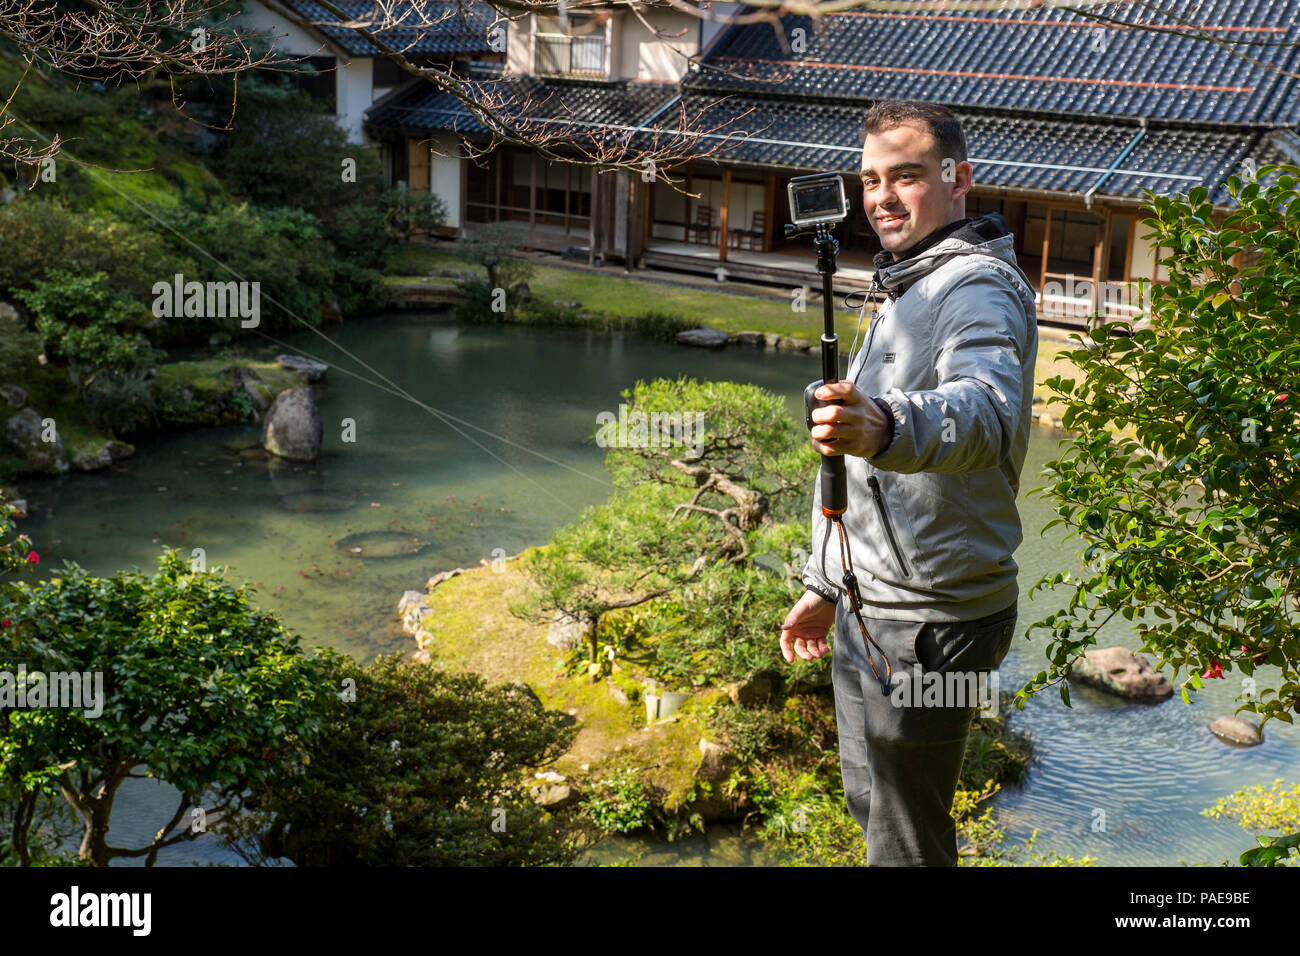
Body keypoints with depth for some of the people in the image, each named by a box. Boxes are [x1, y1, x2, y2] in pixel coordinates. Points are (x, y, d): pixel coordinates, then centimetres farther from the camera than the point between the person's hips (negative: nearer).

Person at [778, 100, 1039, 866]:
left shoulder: (979, 286, -17)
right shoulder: (907, 289, 16)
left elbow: (987, 410, -41)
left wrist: (887, 426, -61)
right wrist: (825, 583, 23)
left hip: (931, 623, -10)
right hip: (867, 608, 10)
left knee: (907, 839, 2)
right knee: (870, 802, 23)